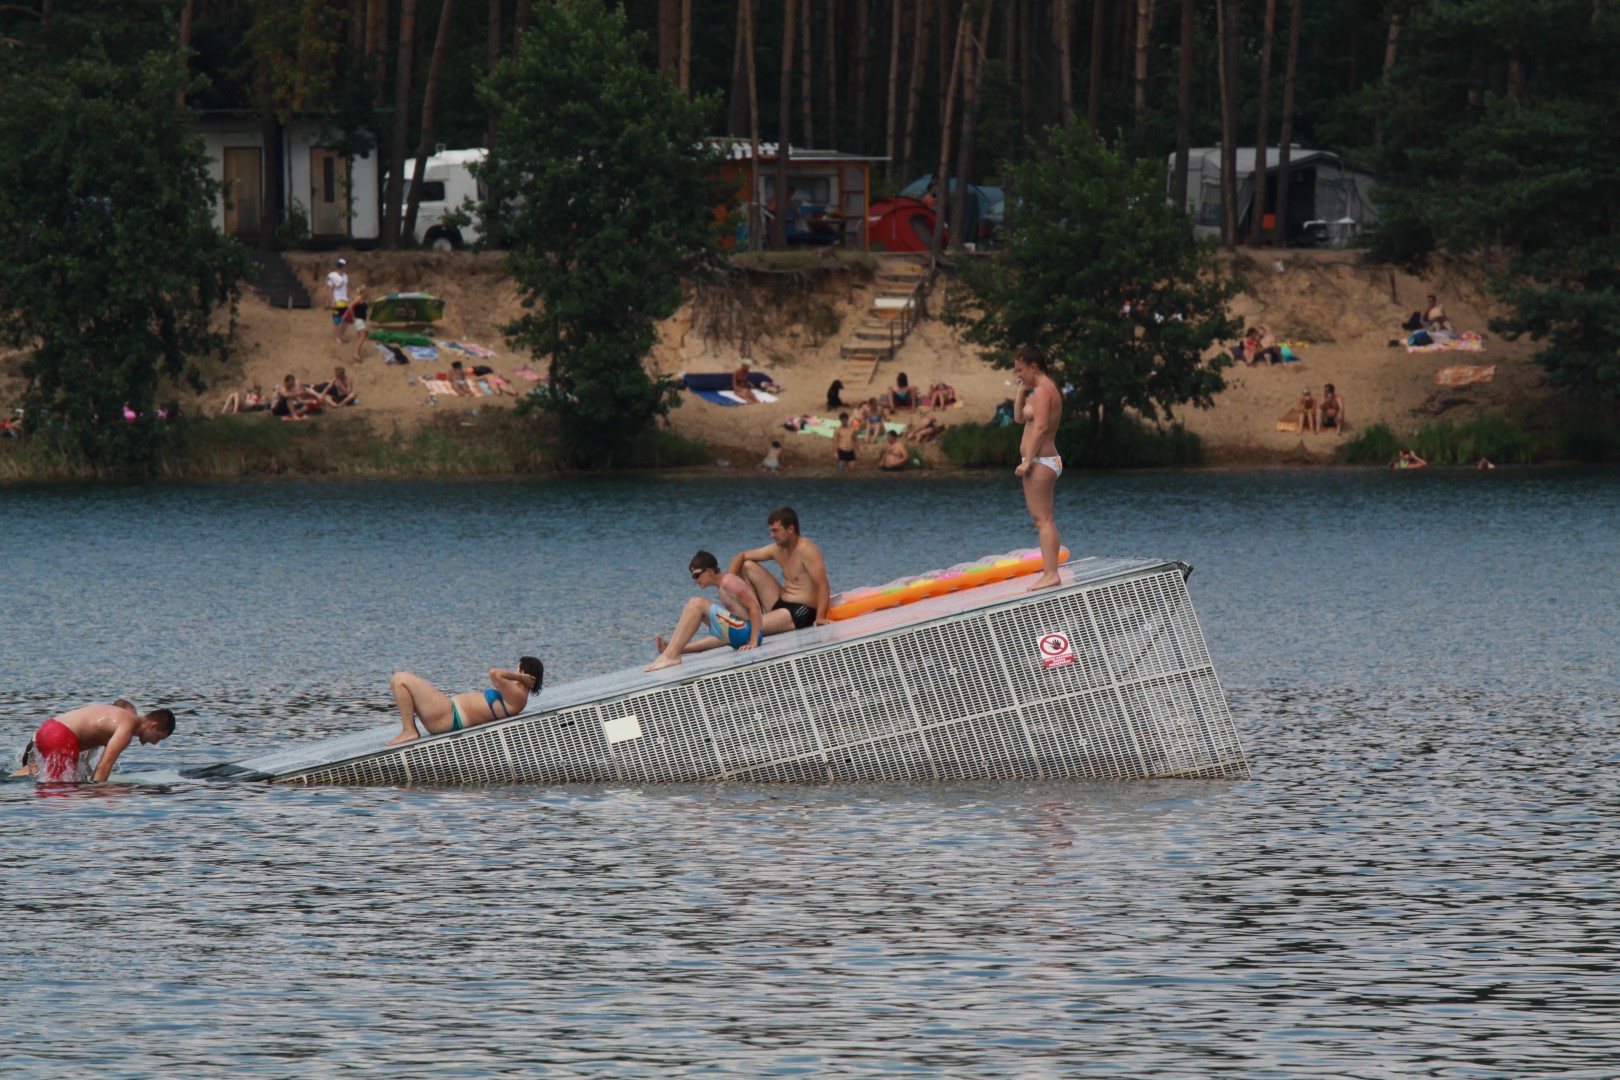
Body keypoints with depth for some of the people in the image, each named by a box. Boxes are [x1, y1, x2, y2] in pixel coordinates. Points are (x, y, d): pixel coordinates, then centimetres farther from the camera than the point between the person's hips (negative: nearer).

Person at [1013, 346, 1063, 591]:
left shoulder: (1042, 390, -14)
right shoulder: (1046, 389, 18)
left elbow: (1040, 427, -23)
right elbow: (1019, 417, 25)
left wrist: (1027, 461, -24)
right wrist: (1022, 391, 12)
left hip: (1040, 461, -11)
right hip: (1047, 461, 11)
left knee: (1043, 519, -13)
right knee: (1043, 519, 13)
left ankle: (1050, 573, -18)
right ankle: (1049, 571, 14)